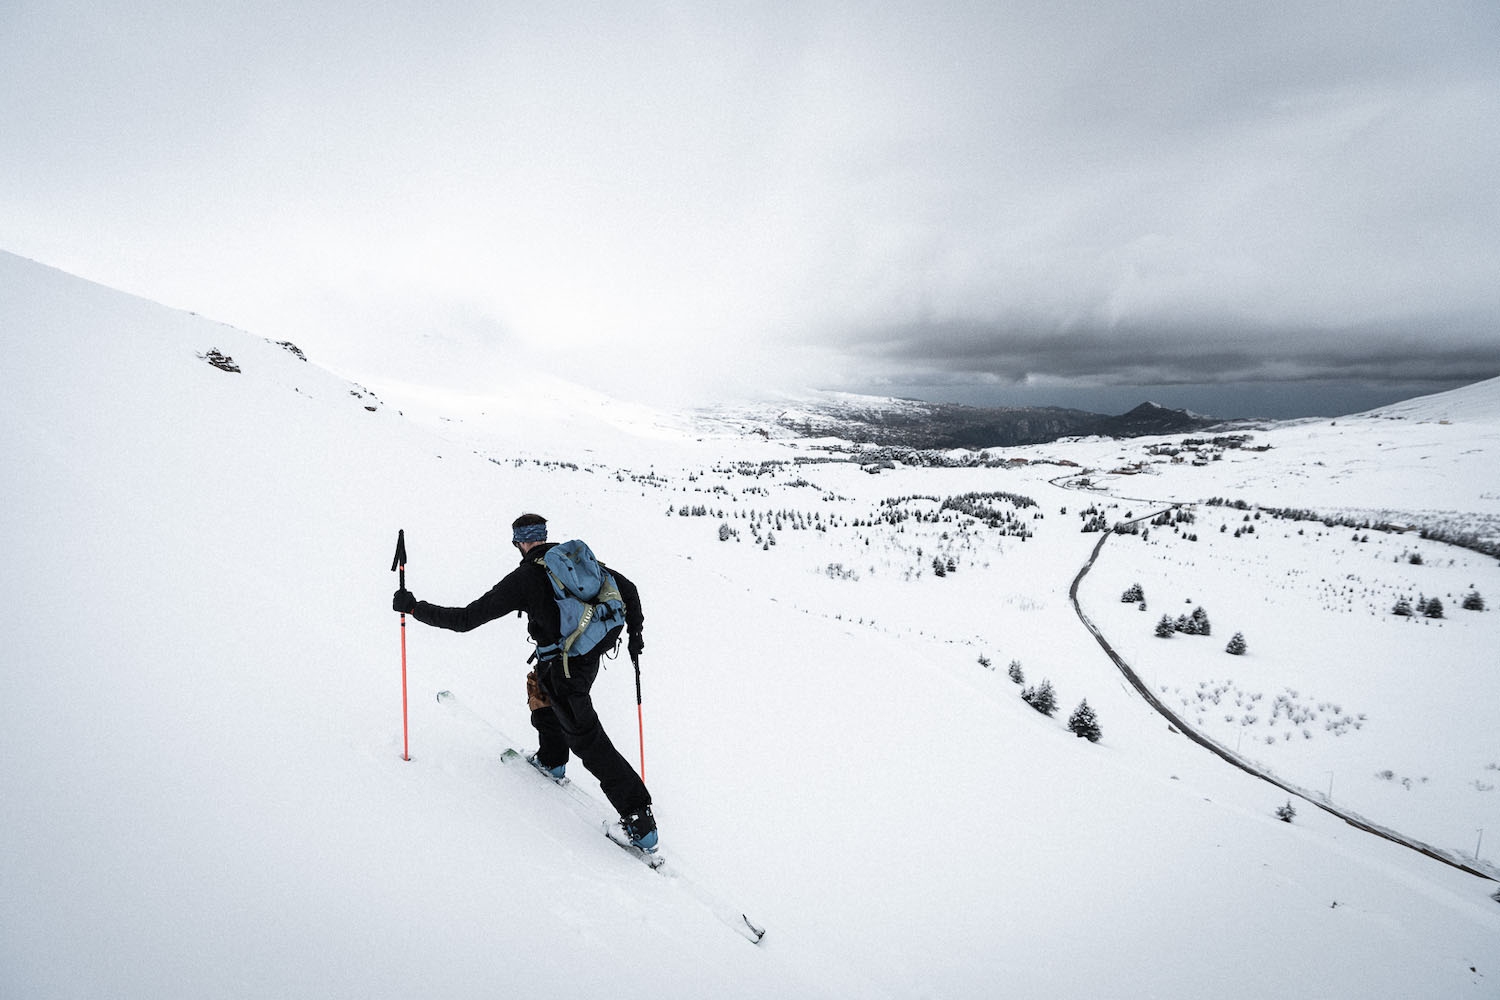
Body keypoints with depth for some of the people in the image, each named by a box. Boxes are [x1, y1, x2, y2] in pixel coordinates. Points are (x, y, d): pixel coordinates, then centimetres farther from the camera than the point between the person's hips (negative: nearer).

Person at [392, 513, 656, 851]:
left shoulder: (523, 579, -14)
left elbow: (467, 618, -13)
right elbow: (627, 588, 8)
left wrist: (415, 608, -2)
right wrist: (634, 631, 21)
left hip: (563, 669, -7)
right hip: (591, 656, 7)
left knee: (589, 742, 1)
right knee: (539, 685, 33)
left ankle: (640, 821, 1)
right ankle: (552, 761, 48)